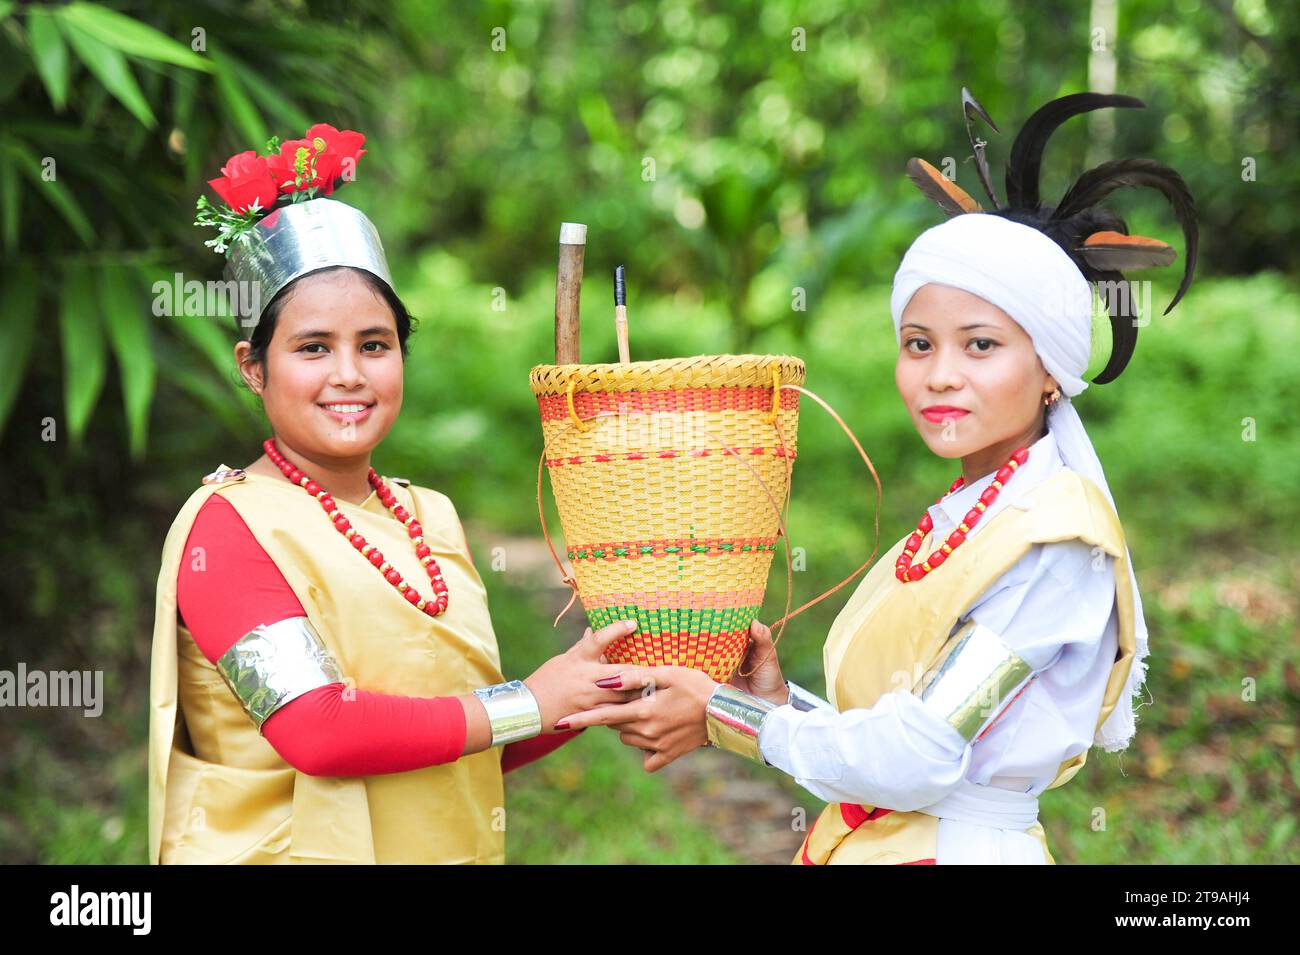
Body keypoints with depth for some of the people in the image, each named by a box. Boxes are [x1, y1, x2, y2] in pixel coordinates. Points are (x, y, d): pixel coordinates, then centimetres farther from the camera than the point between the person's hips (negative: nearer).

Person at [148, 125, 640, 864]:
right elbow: (316, 729, -23)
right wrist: (527, 704, -16)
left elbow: (474, 757, 11)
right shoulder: (226, 525, -12)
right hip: (289, 853, -6)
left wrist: (596, 685, -5)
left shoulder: (432, 517, 7)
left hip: (454, 851, 6)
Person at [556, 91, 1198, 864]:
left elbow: (919, 758, -22)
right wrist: (780, 701, -9)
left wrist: (725, 715, -13)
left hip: (961, 845, -7)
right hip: (867, 840, 7)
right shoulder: (957, 524, 7)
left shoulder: (1055, 536, -17)